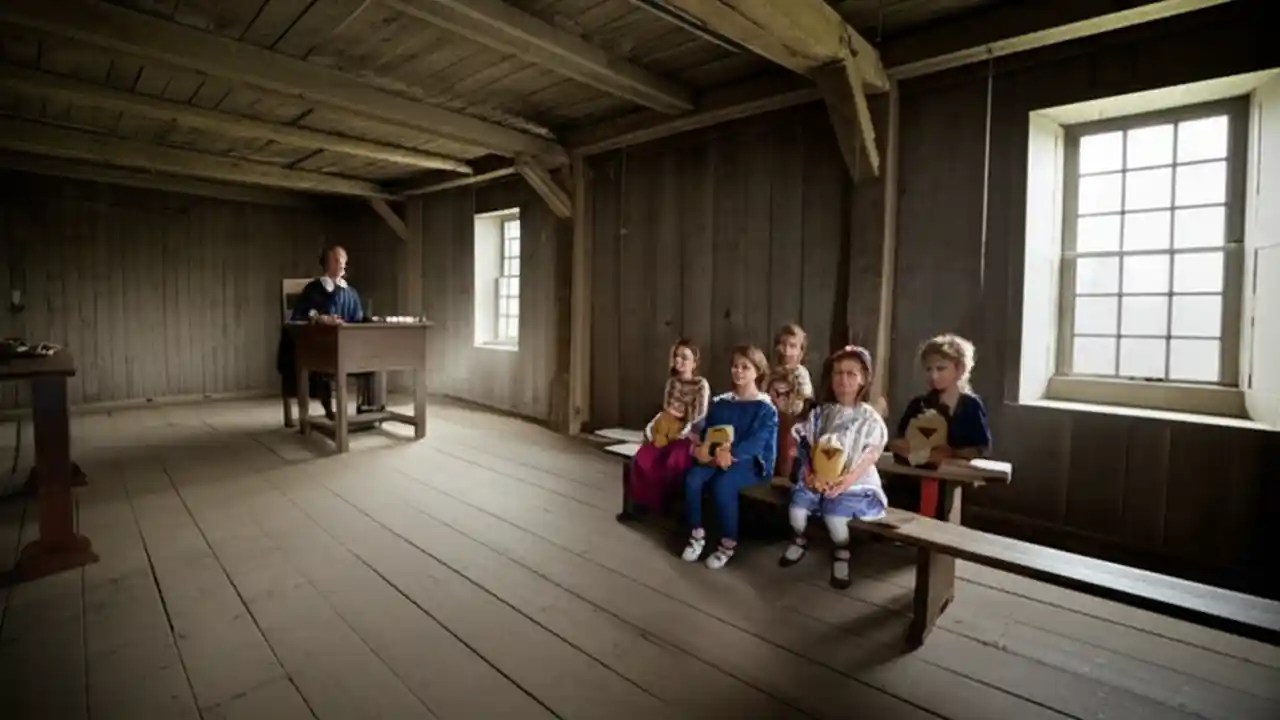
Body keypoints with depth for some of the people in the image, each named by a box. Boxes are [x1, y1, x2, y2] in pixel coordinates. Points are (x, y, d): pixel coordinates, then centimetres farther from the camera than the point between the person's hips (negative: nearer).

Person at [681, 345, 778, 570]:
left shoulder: (765, 408, -3)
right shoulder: (720, 403, 14)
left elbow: (757, 441, -15)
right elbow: (706, 431, 11)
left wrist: (731, 454, -31)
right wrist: (702, 447, -13)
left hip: (750, 461, -5)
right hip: (716, 457, 5)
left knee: (722, 484, -34)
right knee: (692, 477, -25)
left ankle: (729, 542, -12)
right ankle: (697, 533, -7)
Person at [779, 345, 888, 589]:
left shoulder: (869, 417, 0)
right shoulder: (820, 413, 9)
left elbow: (871, 454, -7)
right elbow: (805, 446, 4)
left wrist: (849, 478, -22)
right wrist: (809, 474, -14)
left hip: (854, 481, -3)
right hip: (818, 478, 3)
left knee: (833, 509, -29)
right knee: (797, 502, -21)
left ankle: (842, 553, 1)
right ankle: (800, 540, 12)